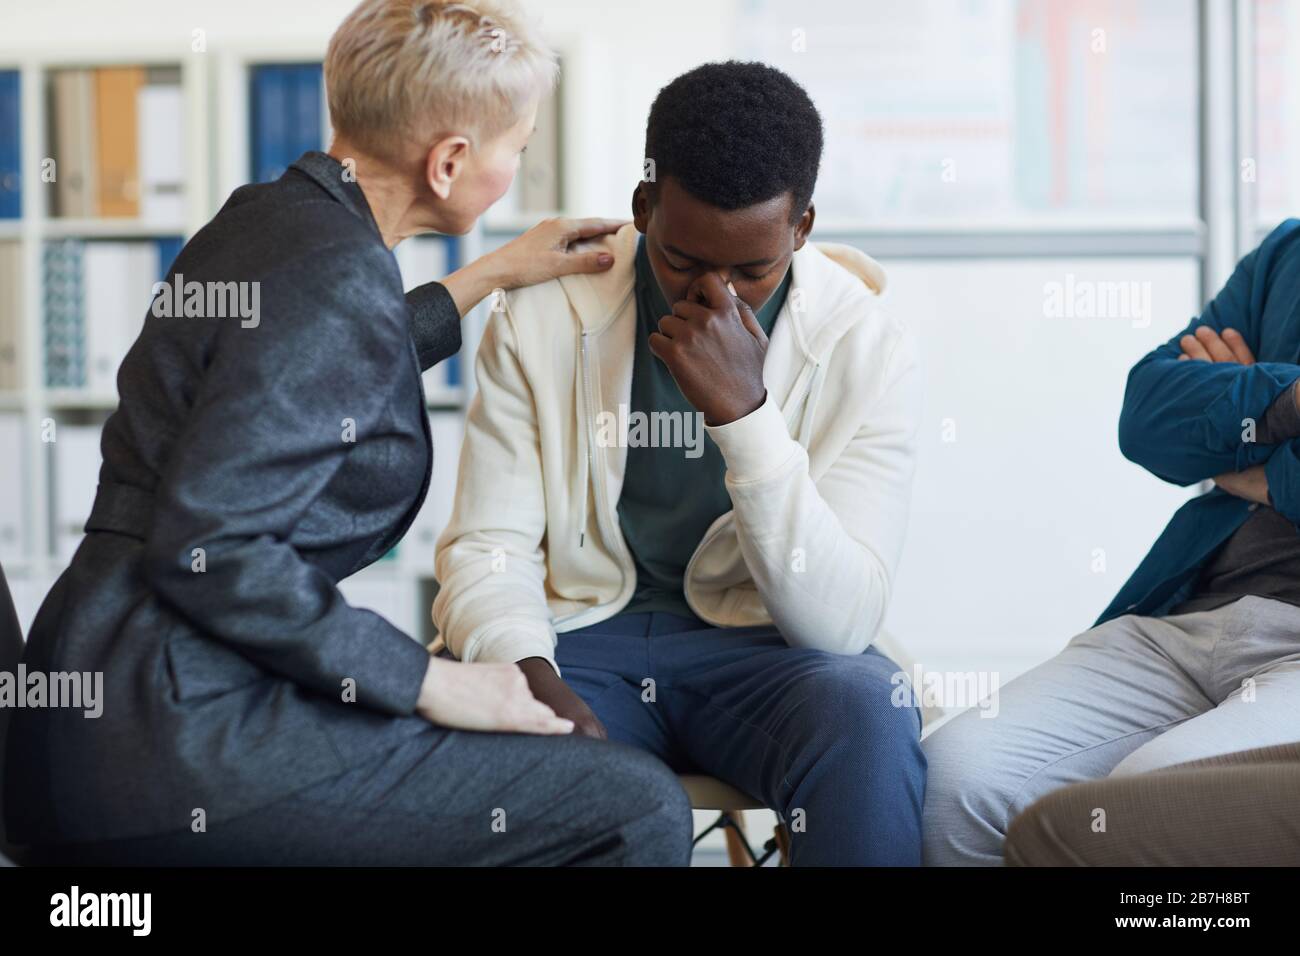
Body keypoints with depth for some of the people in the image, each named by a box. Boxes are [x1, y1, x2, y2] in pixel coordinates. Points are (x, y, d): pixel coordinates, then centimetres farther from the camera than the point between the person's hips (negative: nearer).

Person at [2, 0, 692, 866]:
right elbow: (206, 549, -23)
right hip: (177, 737, -10)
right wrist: (428, 680, -16)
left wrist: (492, 275, 41)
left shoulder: (272, 214, 13)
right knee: (639, 809, -15)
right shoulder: (335, 273, -17)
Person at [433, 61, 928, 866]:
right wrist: (532, 676, -25)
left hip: (761, 651, 0)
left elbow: (839, 619, -15)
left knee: (868, 714, -34)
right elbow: (488, 548, -2)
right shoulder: (543, 318, -2)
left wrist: (744, 411, -26)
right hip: (580, 639, 0)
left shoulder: (866, 348, -7)